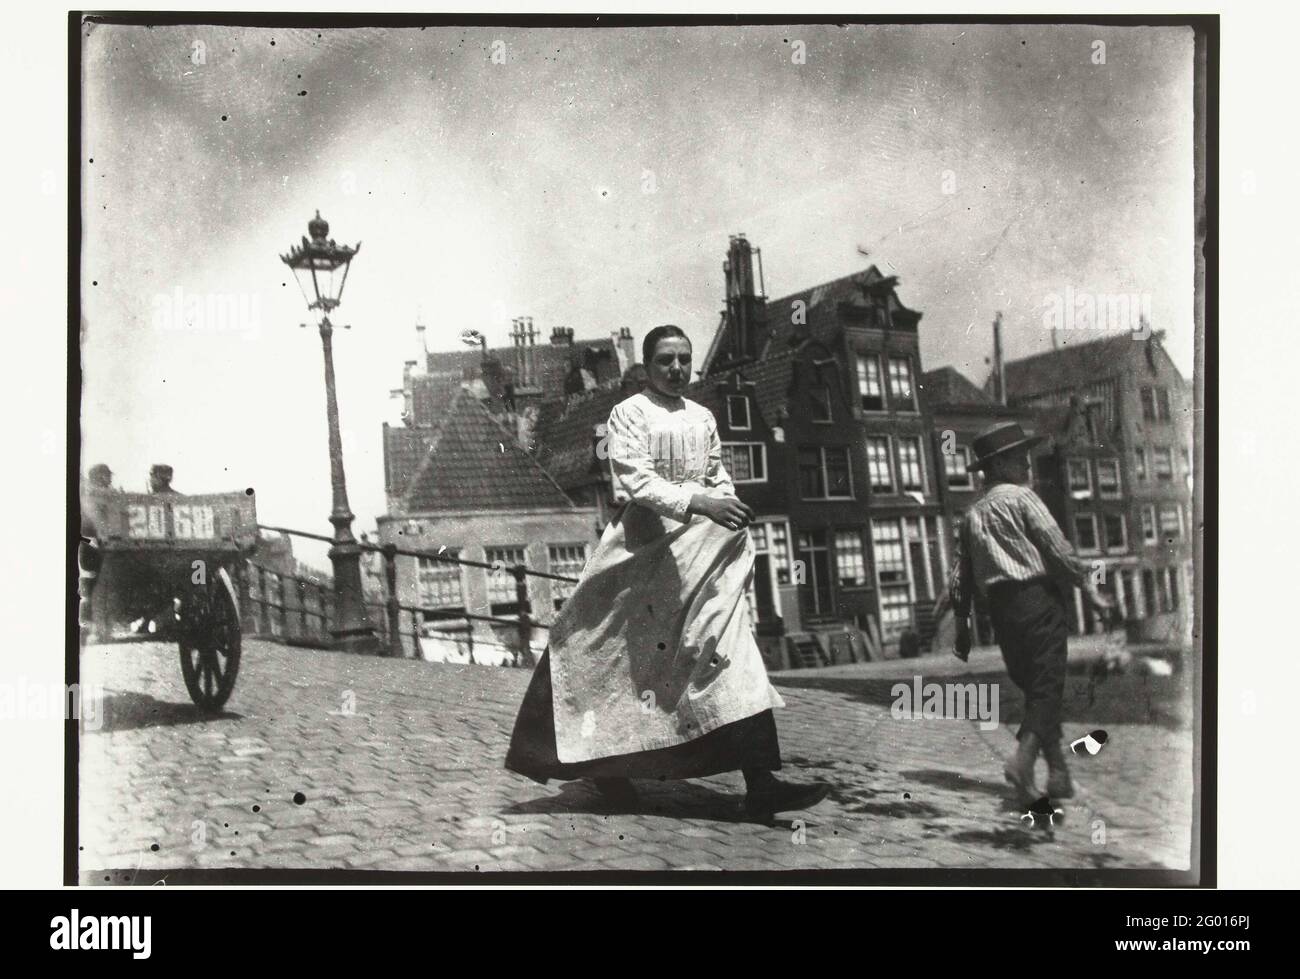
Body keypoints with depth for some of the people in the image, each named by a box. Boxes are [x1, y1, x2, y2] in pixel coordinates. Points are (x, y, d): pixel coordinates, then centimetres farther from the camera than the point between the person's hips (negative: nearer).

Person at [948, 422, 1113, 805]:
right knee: (1048, 685, -8)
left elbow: (961, 574, 17)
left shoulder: (972, 514, 18)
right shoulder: (1021, 497, -1)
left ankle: (1058, 771, 13)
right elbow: (1057, 548, -11)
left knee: (1033, 687, 13)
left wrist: (962, 624, 20)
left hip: (1001, 608, 7)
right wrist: (1088, 586, -6)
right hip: (1038, 598, -7)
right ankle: (1024, 756, -27)